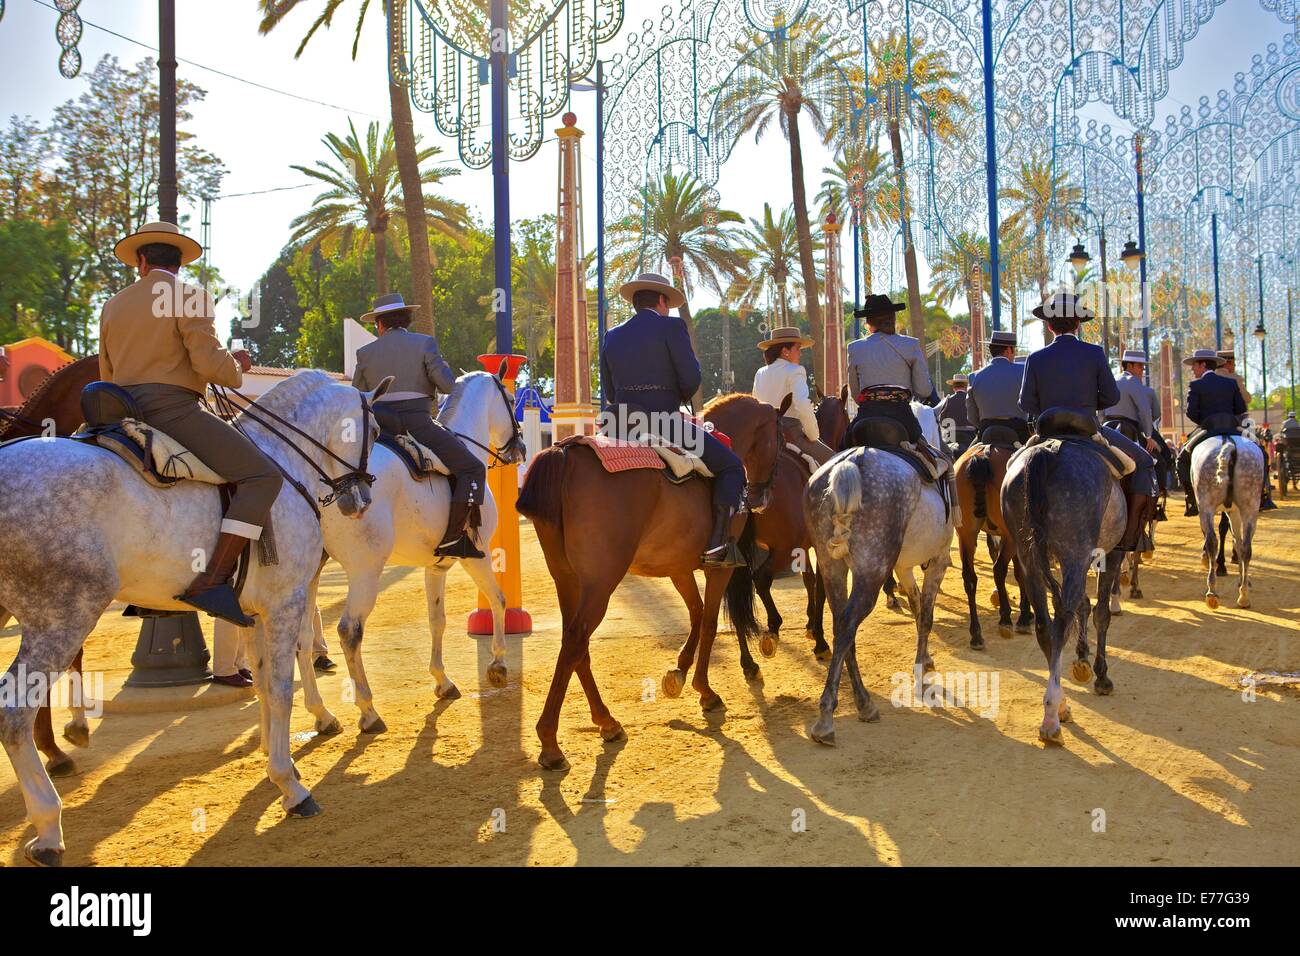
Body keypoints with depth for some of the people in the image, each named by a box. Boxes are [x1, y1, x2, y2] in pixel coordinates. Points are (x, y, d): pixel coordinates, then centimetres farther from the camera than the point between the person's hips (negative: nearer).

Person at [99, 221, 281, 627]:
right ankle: (211, 583, -27)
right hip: (174, 408, -8)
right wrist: (237, 368, 7)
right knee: (263, 476, -12)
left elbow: (107, 378, 23)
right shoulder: (190, 295, -1)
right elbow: (208, 362, -13)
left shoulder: (113, 305, 19)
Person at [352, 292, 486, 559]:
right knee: (473, 470, -2)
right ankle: (451, 538, -16)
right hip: (419, 424, -4)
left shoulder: (365, 352, 11)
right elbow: (448, 385, -6)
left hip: (382, 430, 5)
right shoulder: (424, 343, 1)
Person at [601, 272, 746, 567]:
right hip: (664, 424, -6)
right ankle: (719, 545, -11)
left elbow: (609, 392, 15)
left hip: (621, 426, 6)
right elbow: (691, 379, -7)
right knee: (731, 466, 3)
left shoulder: (612, 336, 15)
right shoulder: (671, 326, -2)